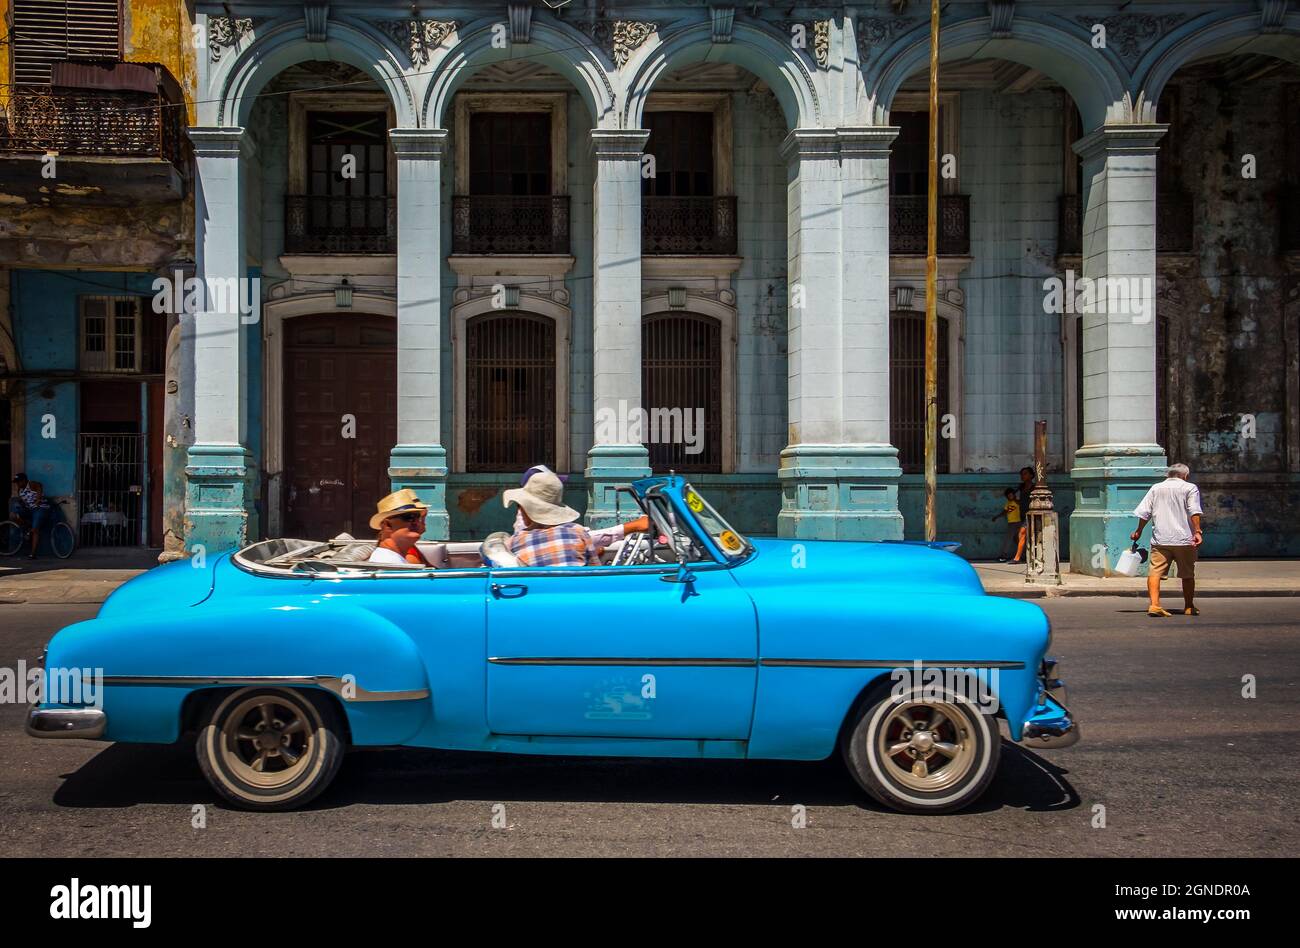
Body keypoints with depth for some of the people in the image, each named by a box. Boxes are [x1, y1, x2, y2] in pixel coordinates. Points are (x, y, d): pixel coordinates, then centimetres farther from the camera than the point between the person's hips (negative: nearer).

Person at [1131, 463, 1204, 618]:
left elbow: (1144, 513, 11)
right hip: (1184, 539, -1)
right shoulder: (1190, 488, 5)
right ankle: (1189, 607, 23)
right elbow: (1194, 512, -10)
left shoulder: (1156, 488, 14)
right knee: (1187, 574, 13)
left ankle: (1154, 605, -22)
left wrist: (1139, 532, 21)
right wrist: (1197, 531, -16)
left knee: (1155, 572, -7)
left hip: (1160, 539, 1)